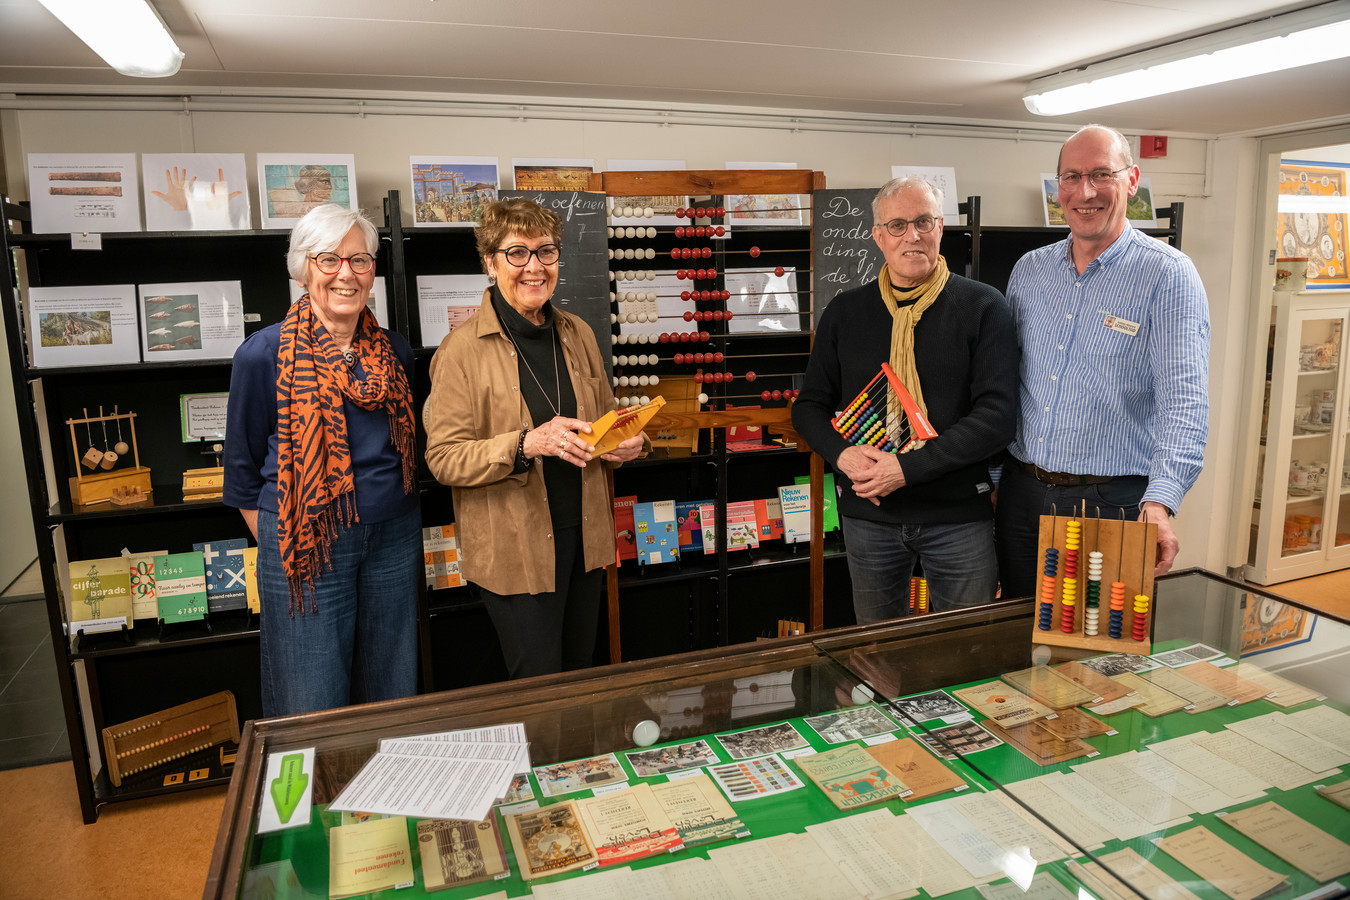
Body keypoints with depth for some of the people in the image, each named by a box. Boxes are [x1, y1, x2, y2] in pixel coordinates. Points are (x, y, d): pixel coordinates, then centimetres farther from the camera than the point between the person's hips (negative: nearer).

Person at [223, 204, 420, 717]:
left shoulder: (395, 350, 6)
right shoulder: (263, 354, -7)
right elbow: (242, 466, 2)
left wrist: (399, 514, 11)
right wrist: (276, 543, -1)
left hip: (395, 537, 4)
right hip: (307, 540, -4)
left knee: (393, 695, 16)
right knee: (312, 712, 6)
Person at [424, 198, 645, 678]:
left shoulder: (578, 335, 8)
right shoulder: (463, 349, -10)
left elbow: (606, 417, 19)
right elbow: (443, 457, -13)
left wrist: (628, 442, -4)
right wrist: (526, 444, -28)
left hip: (583, 533, 6)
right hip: (513, 547, -5)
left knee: (581, 669, 19)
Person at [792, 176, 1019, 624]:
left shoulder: (983, 307, -4)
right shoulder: (845, 312, 5)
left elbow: (997, 414, -11)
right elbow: (810, 405, 9)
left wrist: (908, 468, -19)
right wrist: (842, 453, -12)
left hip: (958, 514, -2)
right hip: (868, 514, 3)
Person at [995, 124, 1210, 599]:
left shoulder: (1168, 275, -9)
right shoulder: (1028, 270, 7)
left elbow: (1183, 399, -19)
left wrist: (1160, 503, -32)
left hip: (1114, 502, -4)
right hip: (1021, 493, 5)